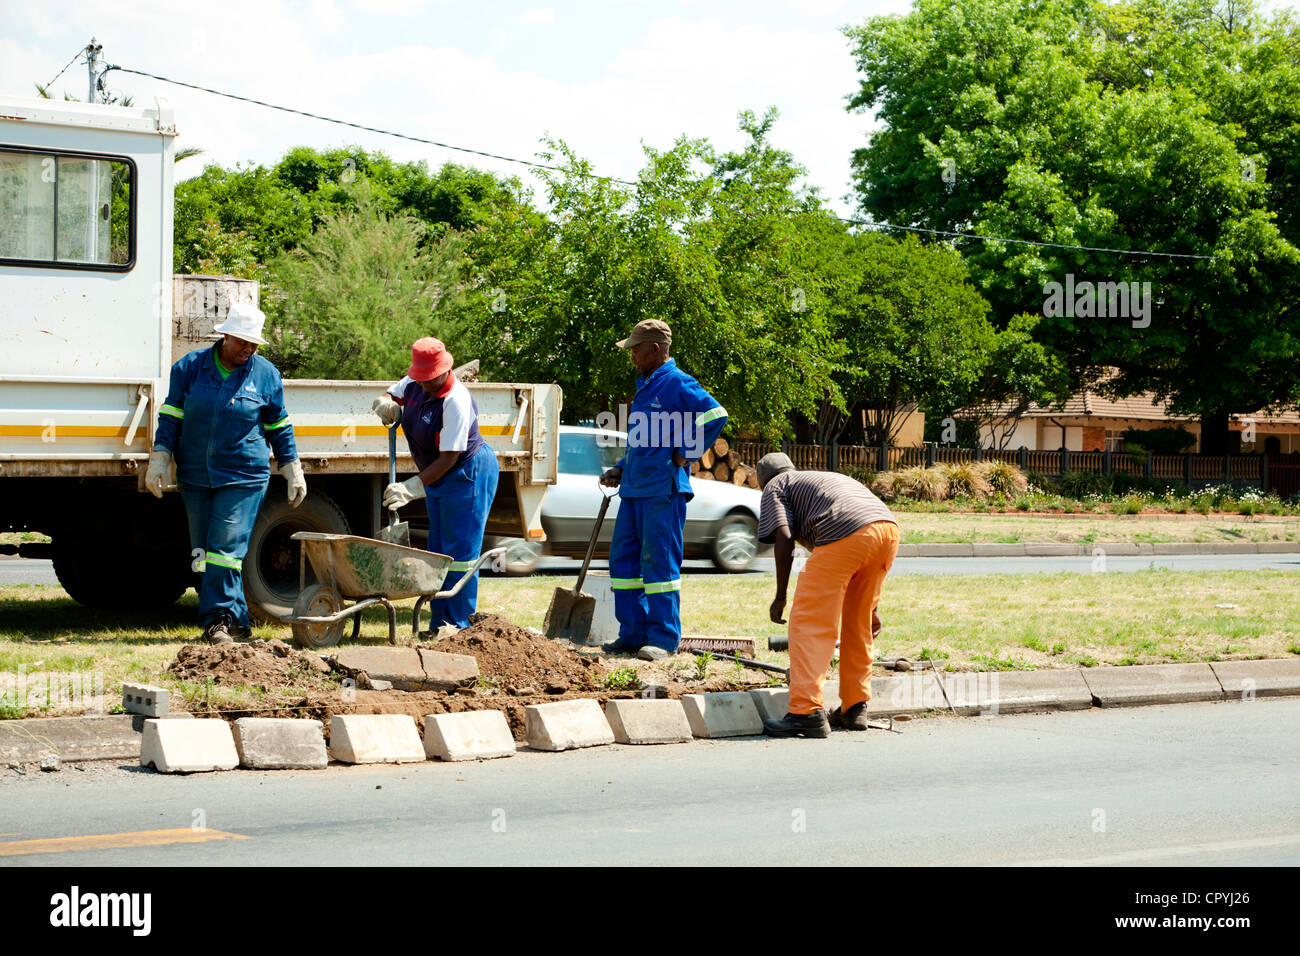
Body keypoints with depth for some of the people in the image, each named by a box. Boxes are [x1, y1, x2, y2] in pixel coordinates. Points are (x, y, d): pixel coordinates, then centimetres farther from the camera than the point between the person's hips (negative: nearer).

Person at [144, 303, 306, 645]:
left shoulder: (265, 374, 2)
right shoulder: (190, 367, 3)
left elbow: (279, 427, 11)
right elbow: (171, 417, 6)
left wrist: (293, 471, 11)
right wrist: (159, 461, -1)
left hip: (244, 476, -2)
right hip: (195, 475, 3)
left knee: (226, 547, -12)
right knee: (203, 549, 5)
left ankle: (217, 619, -7)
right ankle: (236, 621, 12)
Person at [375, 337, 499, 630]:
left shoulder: (455, 402, -28)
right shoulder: (413, 385, -4)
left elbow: (448, 458, -28)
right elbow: (387, 397, 18)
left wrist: (413, 487, -30)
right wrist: (386, 404, -8)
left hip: (468, 475, -9)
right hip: (438, 477, 9)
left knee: (459, 552, -8)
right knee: (437, 551, 10)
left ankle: (458, 624, -4)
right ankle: (438, 622, 15)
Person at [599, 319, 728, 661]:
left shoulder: (677, 383, -10)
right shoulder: (644, 386, 19)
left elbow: (715, 415, -21)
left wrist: (685, 454, -16)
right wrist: (620, 469, 18)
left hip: (662, 489, -9)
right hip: (634, 489, 10)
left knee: (659, 562, -7)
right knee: (623, 559, 9)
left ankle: (664, 639, -3)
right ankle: (633, 633, 16)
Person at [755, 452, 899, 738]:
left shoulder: (775, 487, 22)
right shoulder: (826, 478, 41)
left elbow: (784, 538, 2)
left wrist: (780, 597, 7)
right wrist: (870, 608, 41)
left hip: (845, 533, -7)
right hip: (888, 526, 7)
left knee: (809, 623, -4)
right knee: (857, 625, 20)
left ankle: (807, 712, -13)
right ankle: (854, 709, 23)